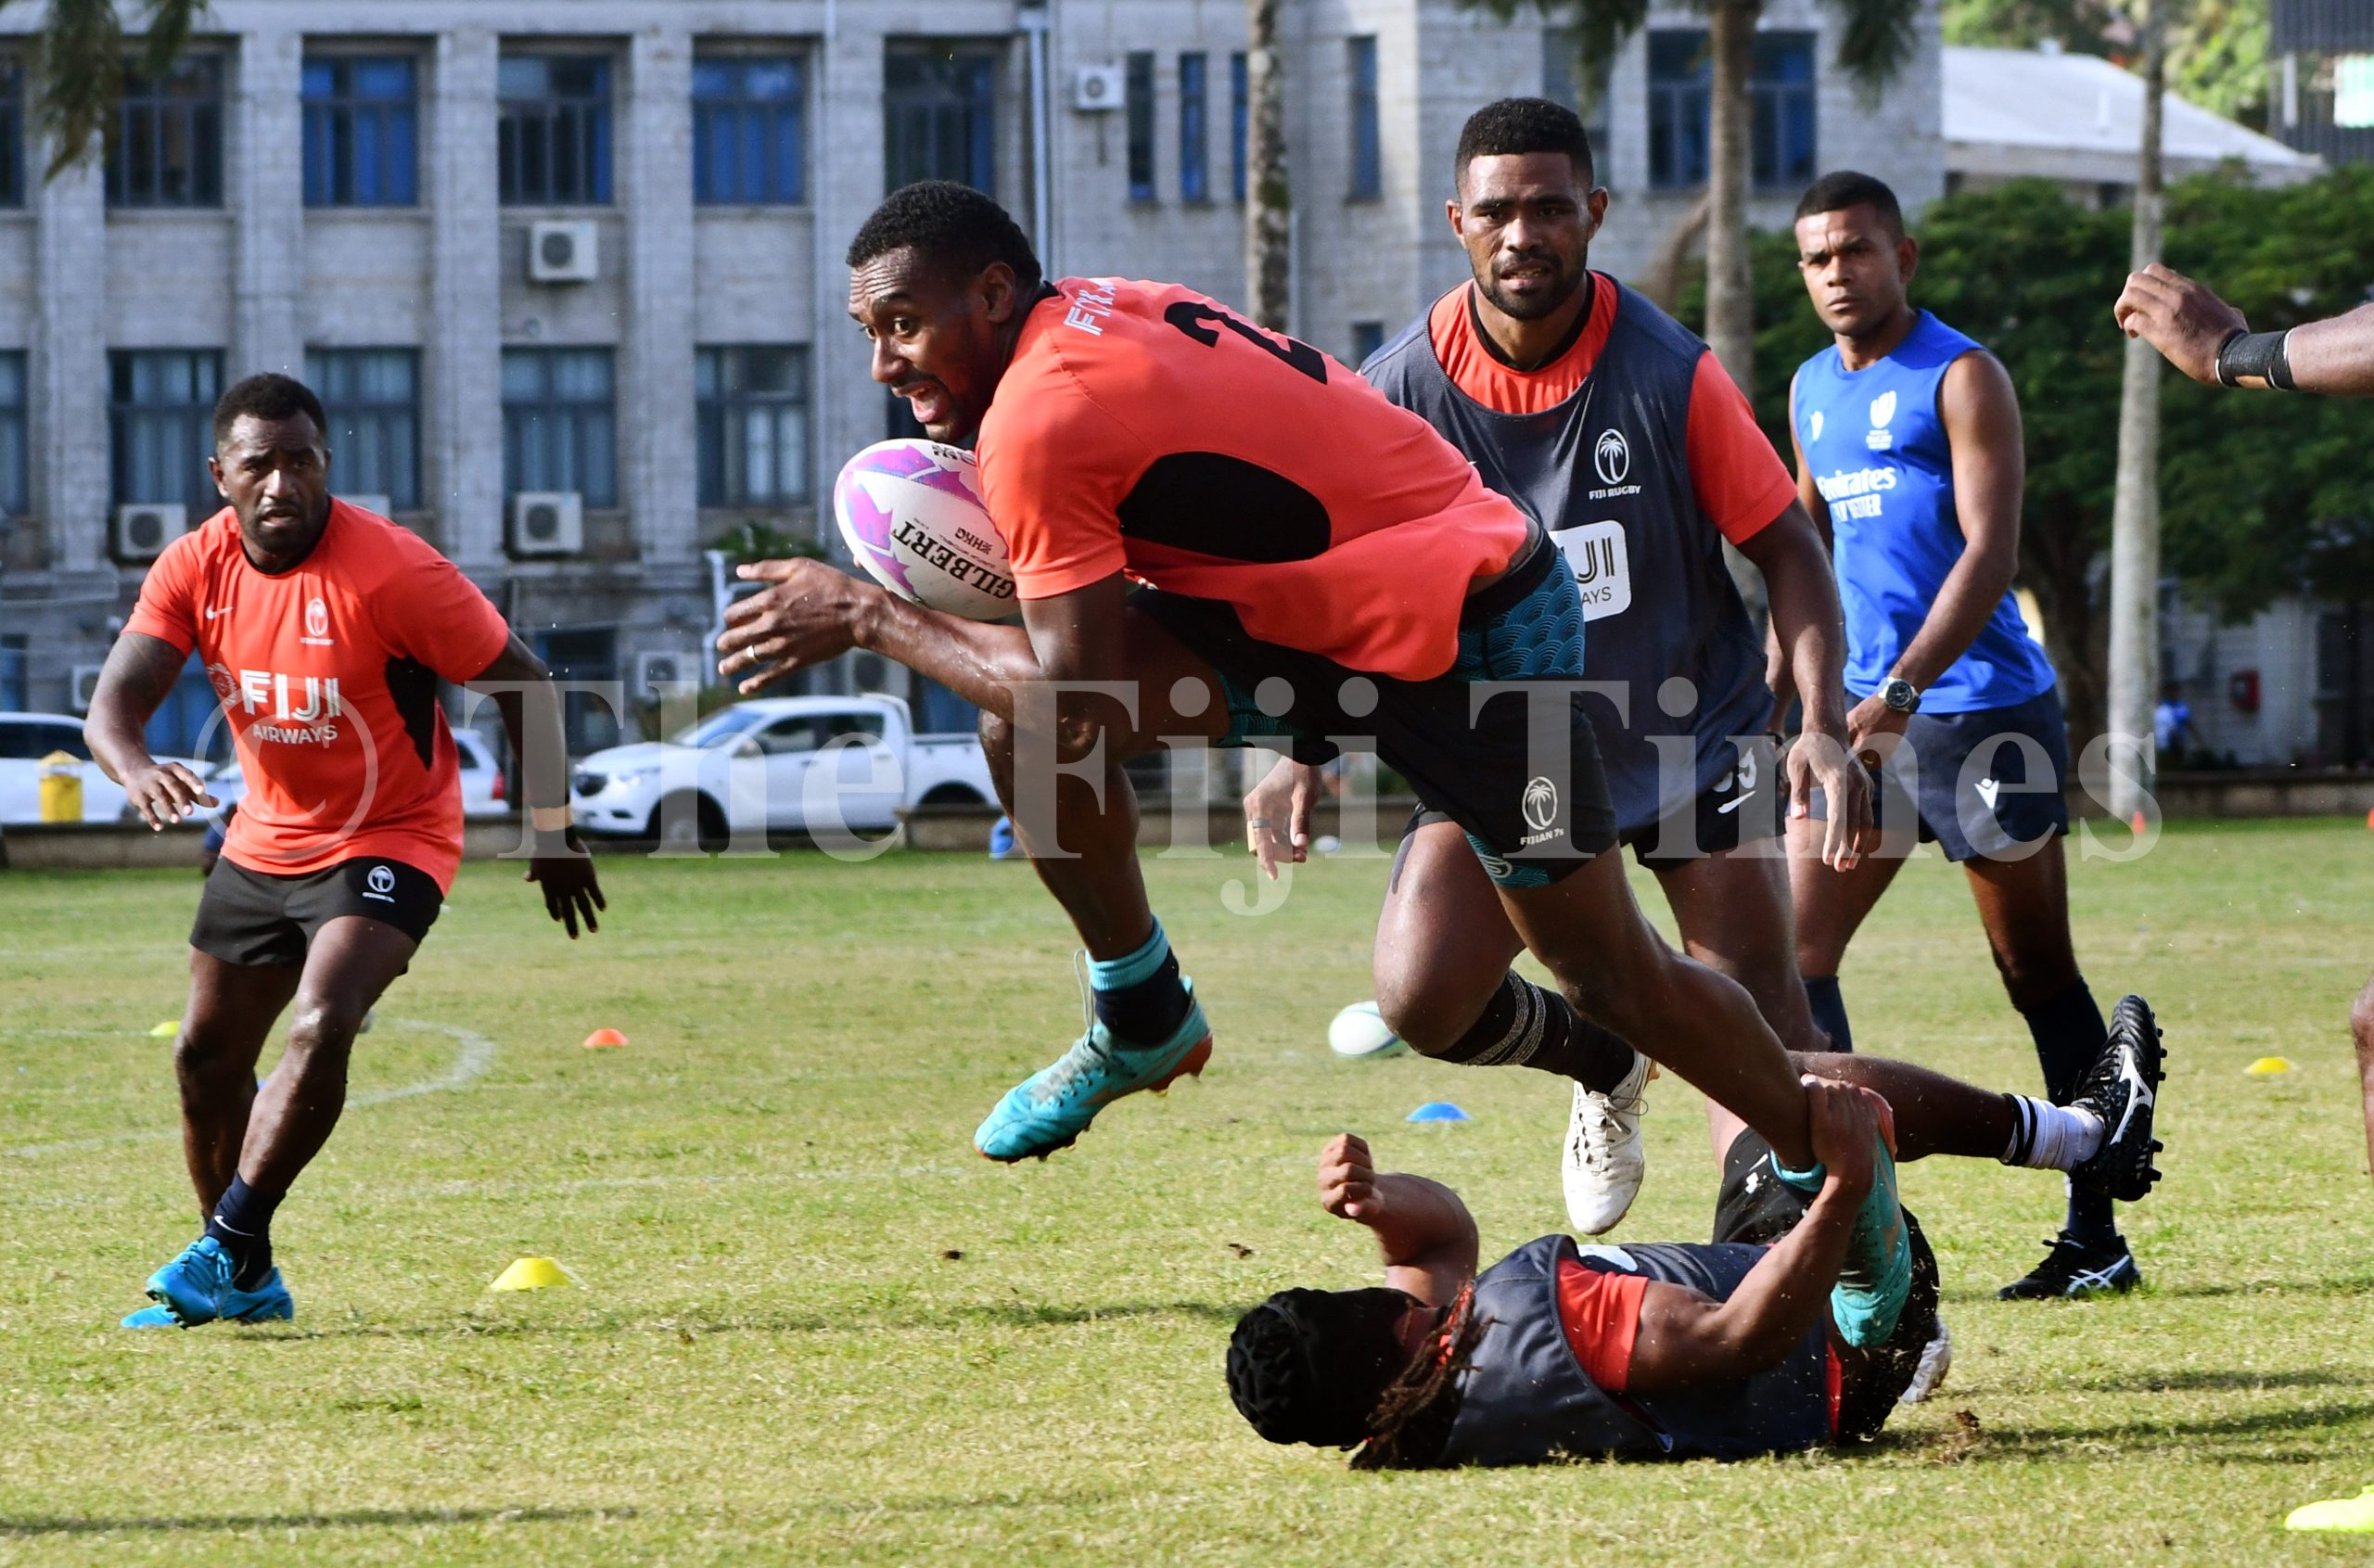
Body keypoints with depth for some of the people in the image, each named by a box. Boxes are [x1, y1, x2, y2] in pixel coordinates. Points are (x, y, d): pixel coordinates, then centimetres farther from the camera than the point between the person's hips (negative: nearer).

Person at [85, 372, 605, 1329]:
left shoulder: (393, 571, -23)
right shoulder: (195, 569, -10)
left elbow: (521, 685, -13)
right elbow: (114, 701, -17)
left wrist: (553, 834, -6)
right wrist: (137, 772, -41)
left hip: (389, 843, -6)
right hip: (263, 842, 6)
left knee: (321, 1029, -26)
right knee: (205, 1057, 11)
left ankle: (230, 1247, -13)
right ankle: (243, 1282, 28)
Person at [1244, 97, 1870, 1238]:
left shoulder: (1669, 373, -14)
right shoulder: (1399, 392, -10)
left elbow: (1786, 546, -8)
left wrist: (1822, 726, -20)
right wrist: (1303, 753, -12)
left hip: (1688, 724, -2)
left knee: (1765, 1023, -11)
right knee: (1421, 1000, -14)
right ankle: (1603, 1058, 18)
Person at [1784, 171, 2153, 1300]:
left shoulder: (1960, 379, -7)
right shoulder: (1813, 391, 14)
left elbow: (1989, 551, -16)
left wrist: (1900, 691, -26)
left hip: (1981, 708, -7)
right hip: (1863, 713, 7)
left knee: (2039, 975, 0)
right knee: (1791, 953, -6)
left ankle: (2096, 1237, 6)